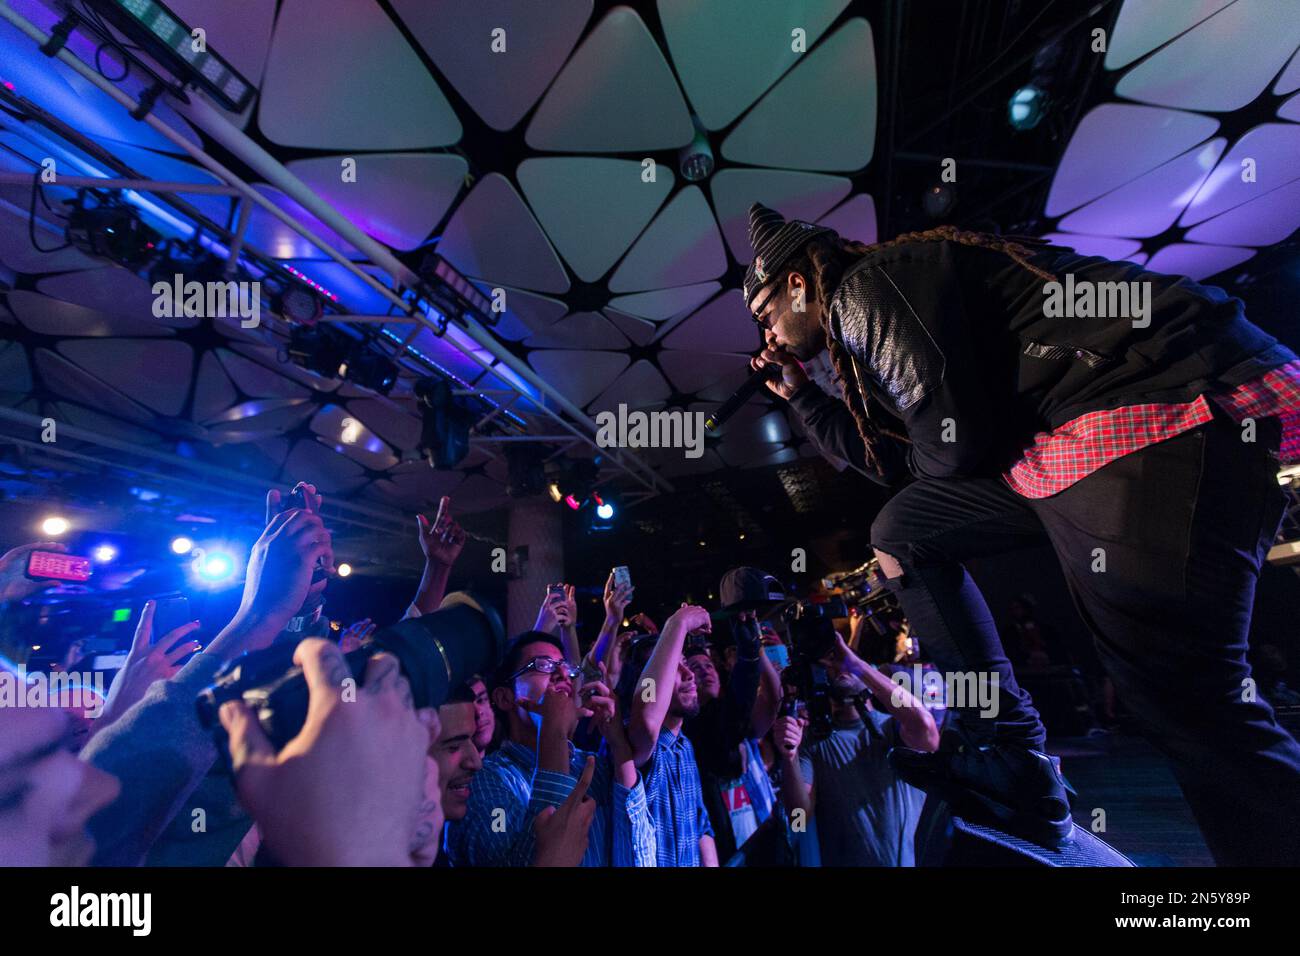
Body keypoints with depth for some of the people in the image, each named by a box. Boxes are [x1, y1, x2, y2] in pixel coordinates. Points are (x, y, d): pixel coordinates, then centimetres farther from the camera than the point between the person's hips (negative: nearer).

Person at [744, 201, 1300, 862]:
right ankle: (1015, 768, 11)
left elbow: (954, 436, -16)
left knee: (1184, 696, -13)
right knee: (899, 534, 11)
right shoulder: (867, 313, 22)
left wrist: (929, 455, 8)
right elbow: (889, 460, 28)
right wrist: (798, 391, 30)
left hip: (1172, 410, -10)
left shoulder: (865, 286, -7)